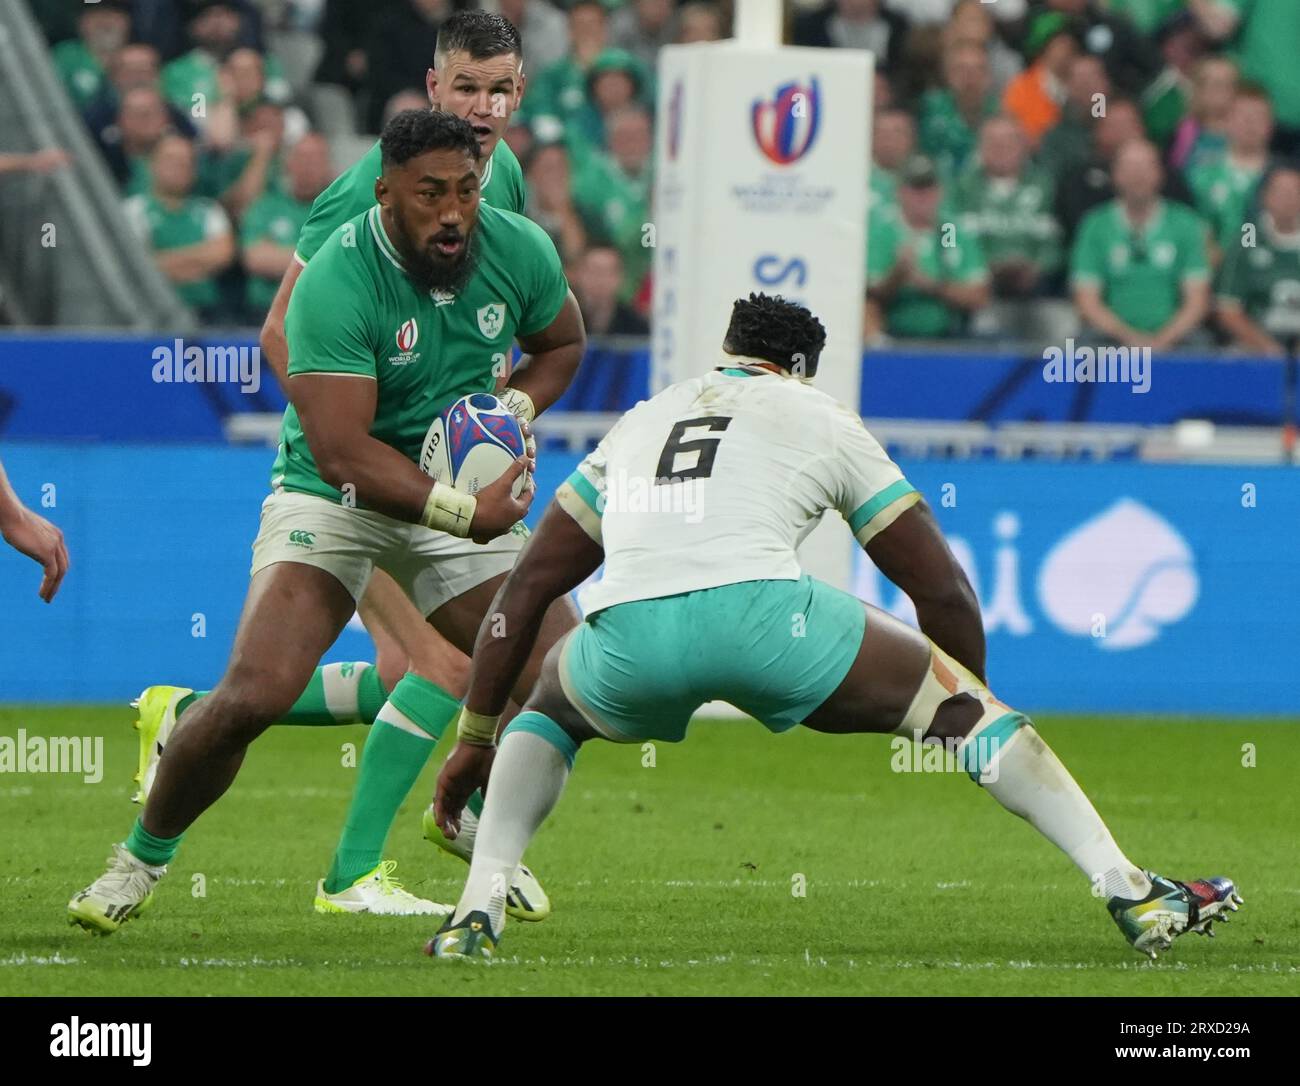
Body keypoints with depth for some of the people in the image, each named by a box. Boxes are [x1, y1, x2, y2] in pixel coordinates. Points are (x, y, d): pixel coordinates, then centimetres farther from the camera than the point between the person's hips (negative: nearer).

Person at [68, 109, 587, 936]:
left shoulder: (520, 252, -10)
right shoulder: (337, 283, -27)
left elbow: (562, 345, 13)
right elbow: (344, 453, -31)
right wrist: (462, 514, -38)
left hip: (462, 493, 5)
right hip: (333, 497, -5)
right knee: (254, 695, -22)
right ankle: (143, 860, 4)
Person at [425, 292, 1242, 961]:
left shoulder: (640, 422, 34)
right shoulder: (821, 419, 25)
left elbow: (526, 590, 33)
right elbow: (941, 588, 23)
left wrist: (475, 739, 39)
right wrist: (977, 722, 37)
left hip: (626, 633, 3)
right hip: (759, 610, -3)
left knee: (550, 712, 37)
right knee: (956, 703, 14)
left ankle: (477, 910, 18)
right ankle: (1132, 894, 6)